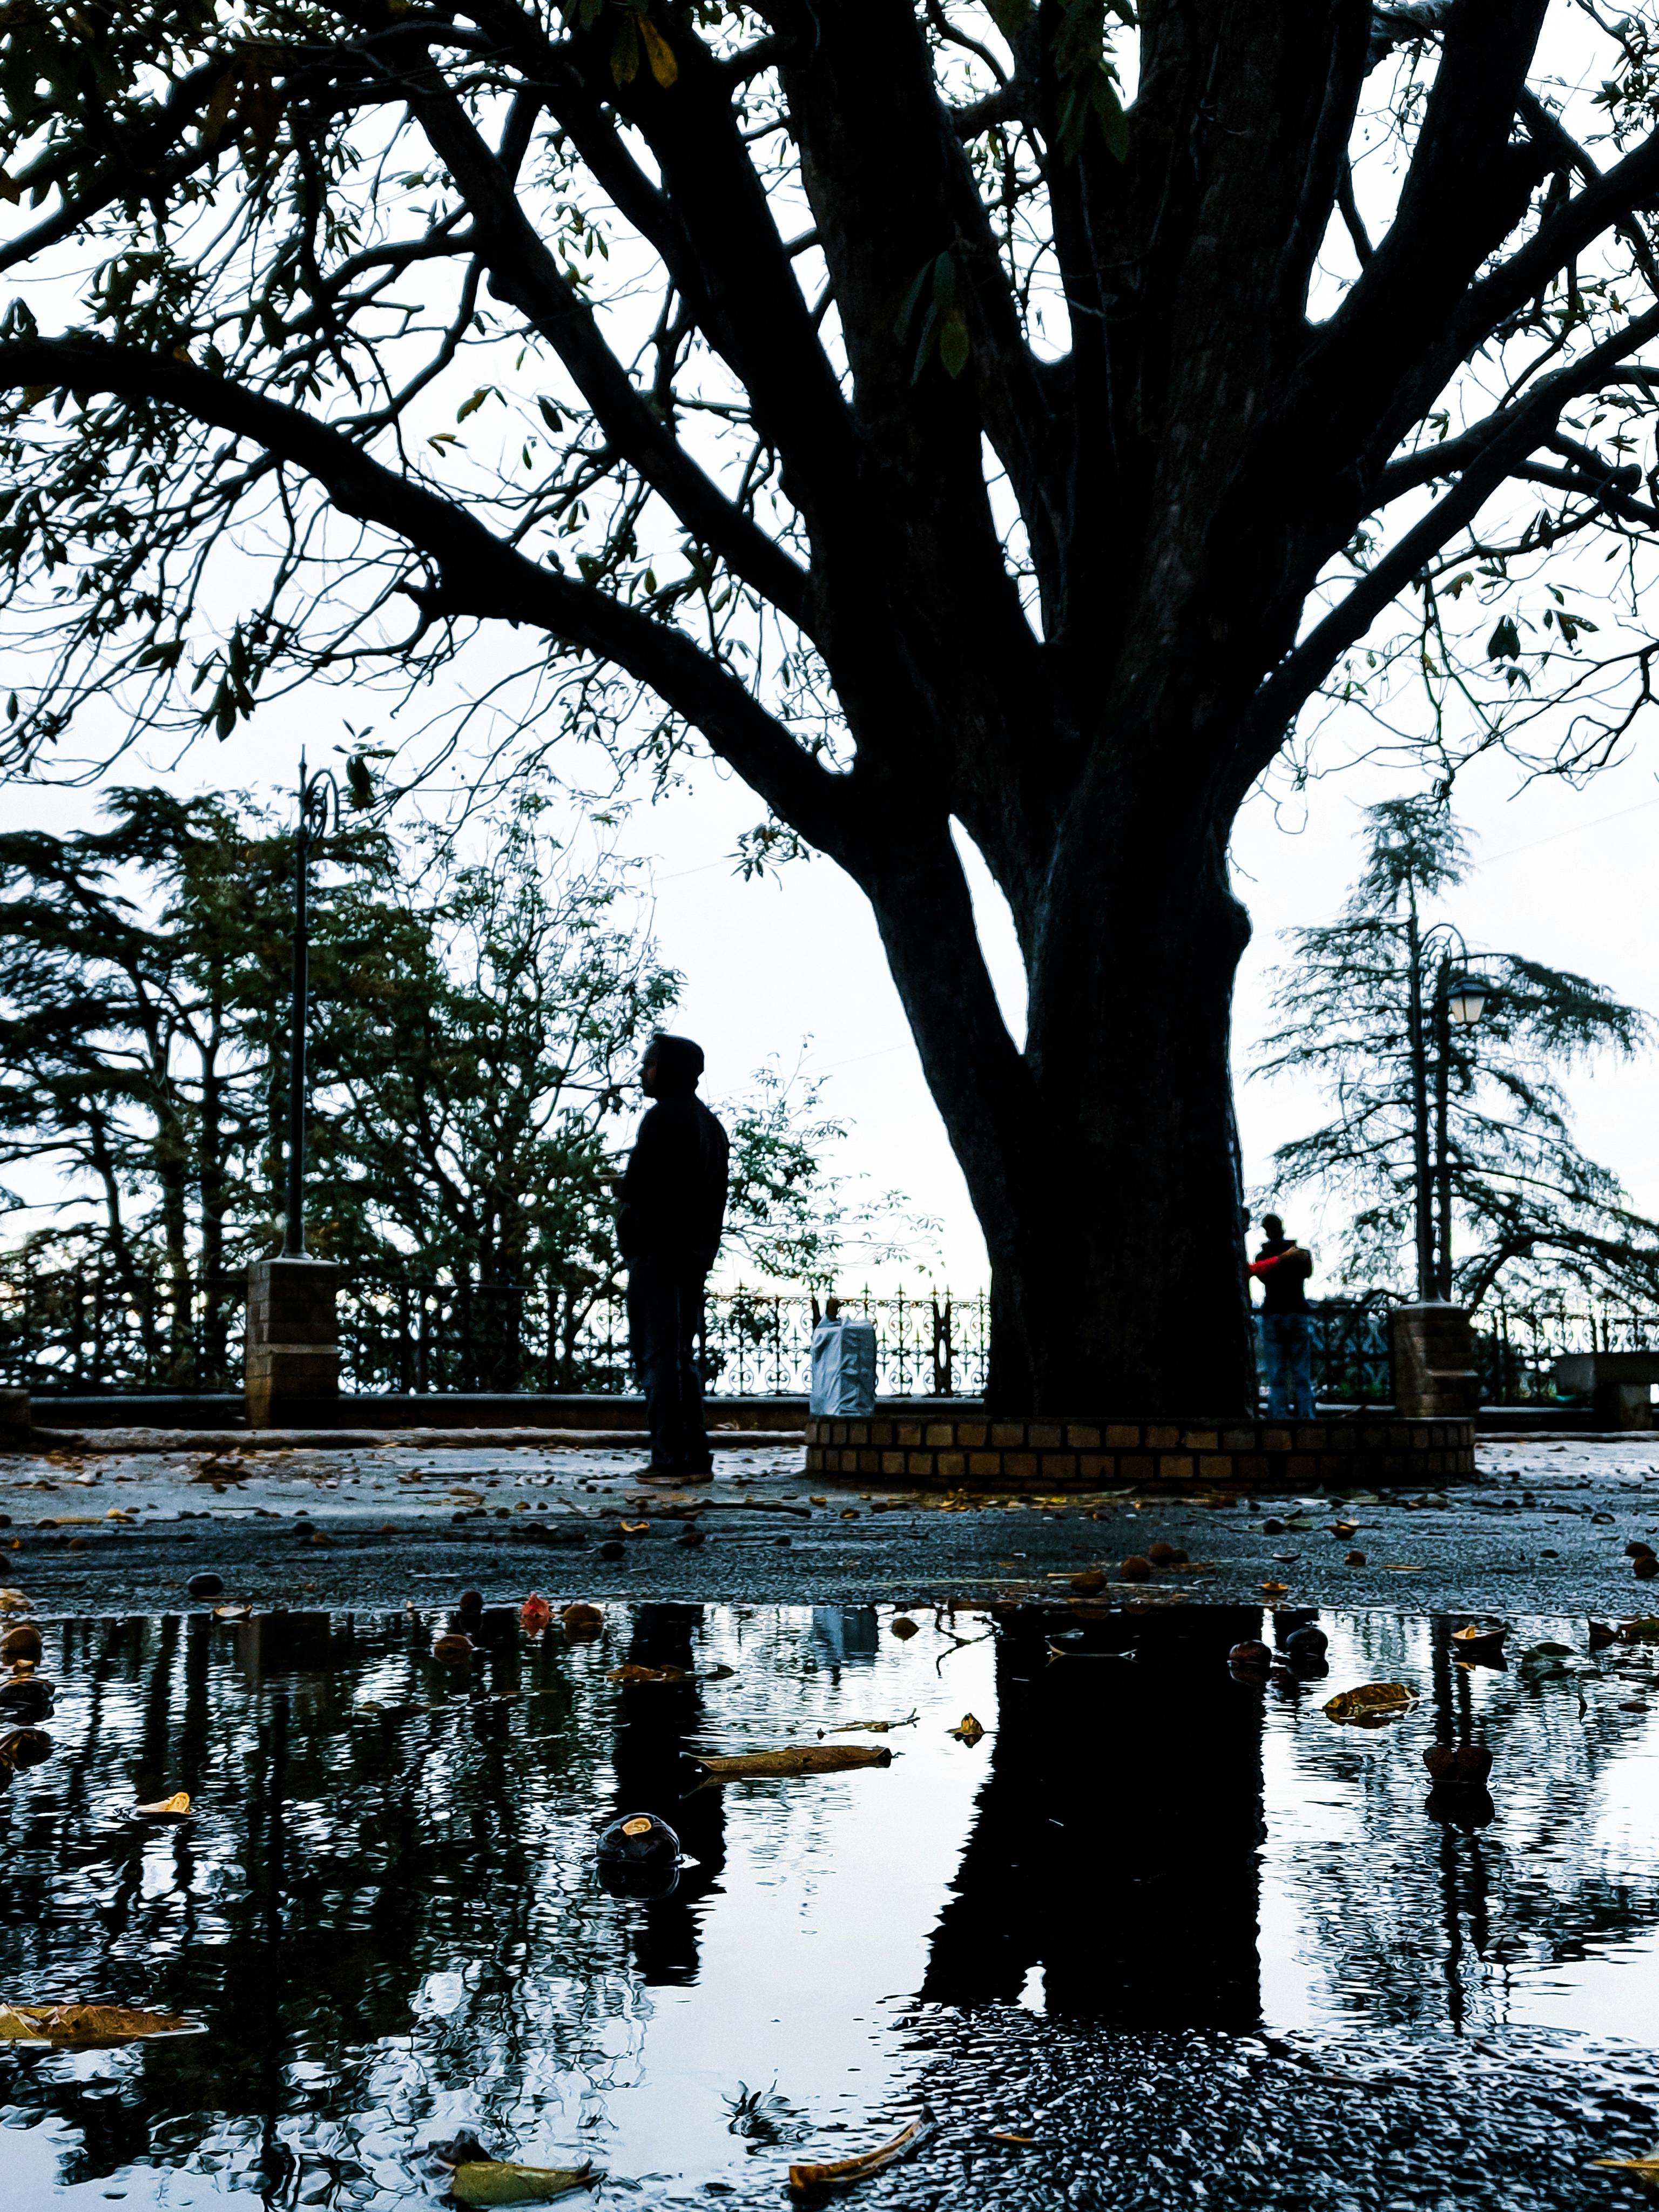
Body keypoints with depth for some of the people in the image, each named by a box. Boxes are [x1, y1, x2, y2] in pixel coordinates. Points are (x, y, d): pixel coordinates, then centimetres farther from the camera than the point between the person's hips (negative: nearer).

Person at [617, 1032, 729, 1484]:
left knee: (657, 1355, -8)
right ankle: (696, 1458, 11)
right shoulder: (711, 1124, 18)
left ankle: (670, 1459, -12)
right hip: (696, 1254, 9)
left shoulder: (663, 1118, -11)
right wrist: (705, 1247, 17)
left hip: (657, 1251, -9)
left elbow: (635, 1187, -15)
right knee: (682, 1355, 13)